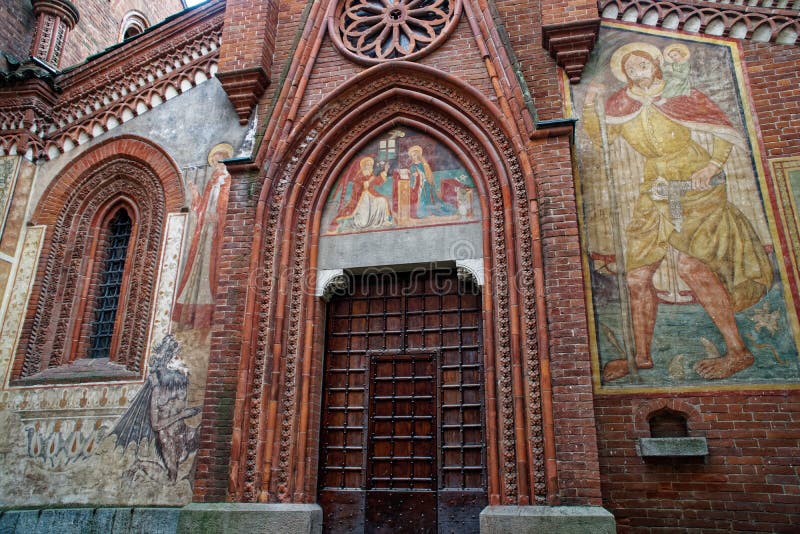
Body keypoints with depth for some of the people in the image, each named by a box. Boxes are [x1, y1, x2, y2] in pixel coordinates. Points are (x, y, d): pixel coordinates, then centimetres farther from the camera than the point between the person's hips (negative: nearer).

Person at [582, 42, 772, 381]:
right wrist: (589, 104, -12)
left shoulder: (682, 97, -4)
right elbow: (598, 142, -3)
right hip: (656, 191, 4)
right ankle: (642, 356, 11)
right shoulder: (621, 106, 4)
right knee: (636, 273, -2)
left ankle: (737, 350, -12)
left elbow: (725, 130, 0)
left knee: (689, 262, -23)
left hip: (698, 186, -4)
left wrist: (714, 164, -14)